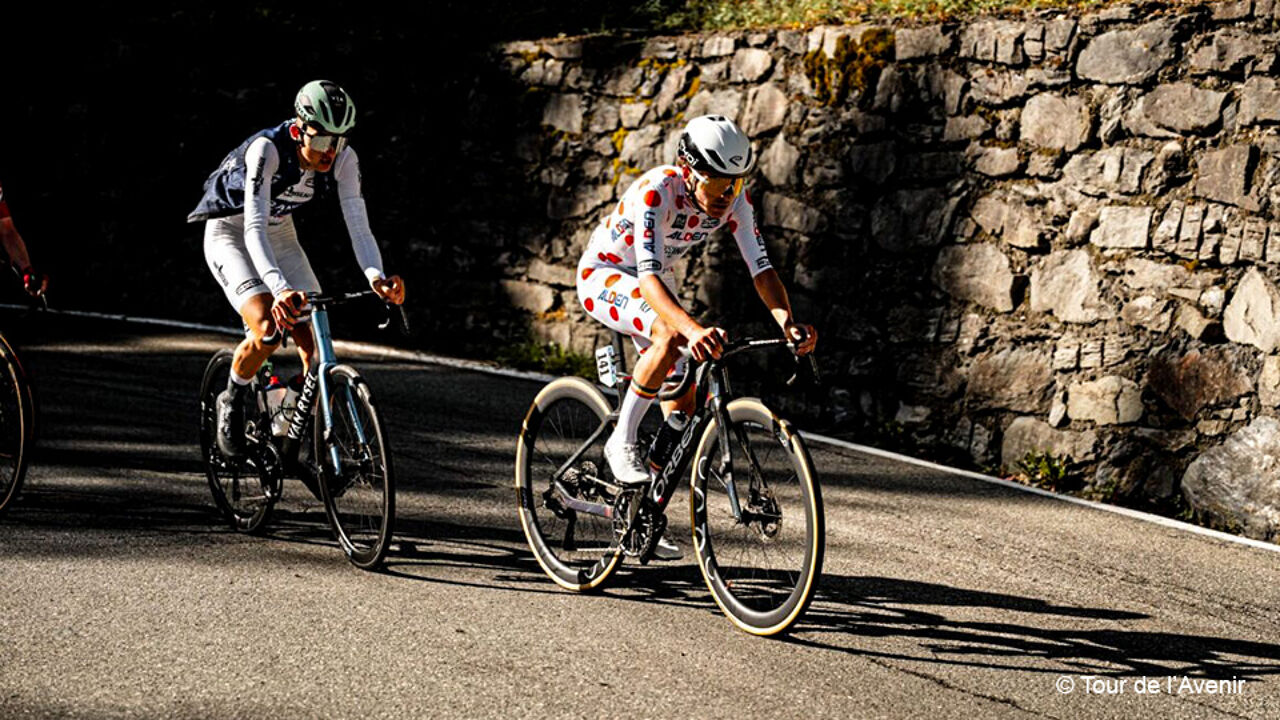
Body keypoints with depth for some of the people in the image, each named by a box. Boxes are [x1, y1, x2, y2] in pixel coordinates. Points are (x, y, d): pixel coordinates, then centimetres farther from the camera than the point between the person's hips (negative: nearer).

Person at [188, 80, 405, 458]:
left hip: (280, 235, 5)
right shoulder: (267, 149, -35)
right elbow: (254, 228, -42)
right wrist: (280, 289, -57)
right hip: (230, 233, -5)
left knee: (317, 347, -8)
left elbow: (358, 225, -23)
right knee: (268, 330, -27)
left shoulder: (343, 159, -20)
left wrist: (377, 278, -43)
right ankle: (232, 403, 2)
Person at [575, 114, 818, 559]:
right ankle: (622, 441, -22)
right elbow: (648, 275, -46)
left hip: (654, 284, 7)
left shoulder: (734, 200, -18)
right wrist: (693, 329, -62)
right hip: (603, 276, -7)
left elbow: (760, 266, -22)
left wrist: (787, 322, -41)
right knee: (673, 334, -37)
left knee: (682, 408, 0)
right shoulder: (657, 192, -36)